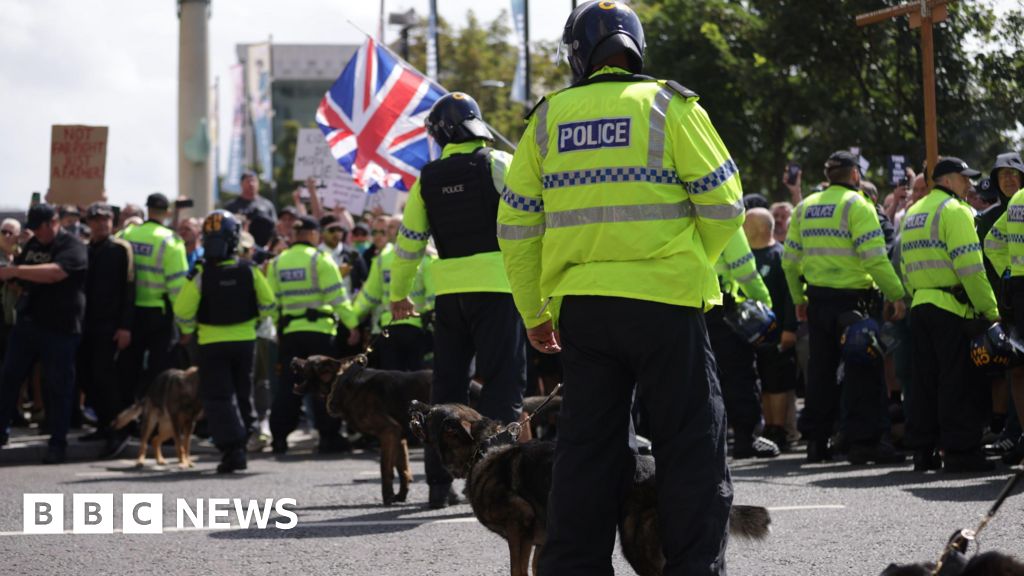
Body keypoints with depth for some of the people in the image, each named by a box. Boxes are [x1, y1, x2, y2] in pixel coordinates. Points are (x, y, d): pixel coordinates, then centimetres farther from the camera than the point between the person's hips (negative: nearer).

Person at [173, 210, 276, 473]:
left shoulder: (201, 273, -14)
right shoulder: (249, 270, -7)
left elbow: (183, 310, -12)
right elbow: (268, 304, -1)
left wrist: (188, 330, 9)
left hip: (212, 343, -3)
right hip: (245, 340, 3)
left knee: (218, 397, 1)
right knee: (243, 393, 19)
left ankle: (232, 448, -12)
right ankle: (241, 440, 26)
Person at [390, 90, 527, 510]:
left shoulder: (428, 179, 7)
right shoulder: (497, 165, -4)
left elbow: (410, 239, 13)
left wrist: (398, 293, 23)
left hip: (449, 290, 4)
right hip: (495, 284, -4)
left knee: (447, 382, 12)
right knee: (503, 380, -3)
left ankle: (440, 481, 14)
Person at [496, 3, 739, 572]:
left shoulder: (549, 117, 8)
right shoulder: (668, 106, -2)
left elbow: (516, 225, 9)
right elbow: (723, 204, -3)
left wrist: (534, 313, 17)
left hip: (581, 305, 4)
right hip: (664, 299, -4)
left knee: (587, 446, 11)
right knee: (693, 444, 4)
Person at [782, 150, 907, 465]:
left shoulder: (805, 207, 12)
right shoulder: (856, 205, -8)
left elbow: (790, 260, 14)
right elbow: (874, 257, -17)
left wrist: (799, 299, 23)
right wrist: (896, 295, -13)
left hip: (817, 299, 6)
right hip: (852, 299, -6)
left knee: (821, 369, 13)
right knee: (862, 370, -4)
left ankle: (816, 440, 16)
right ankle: (864, 441, -8)